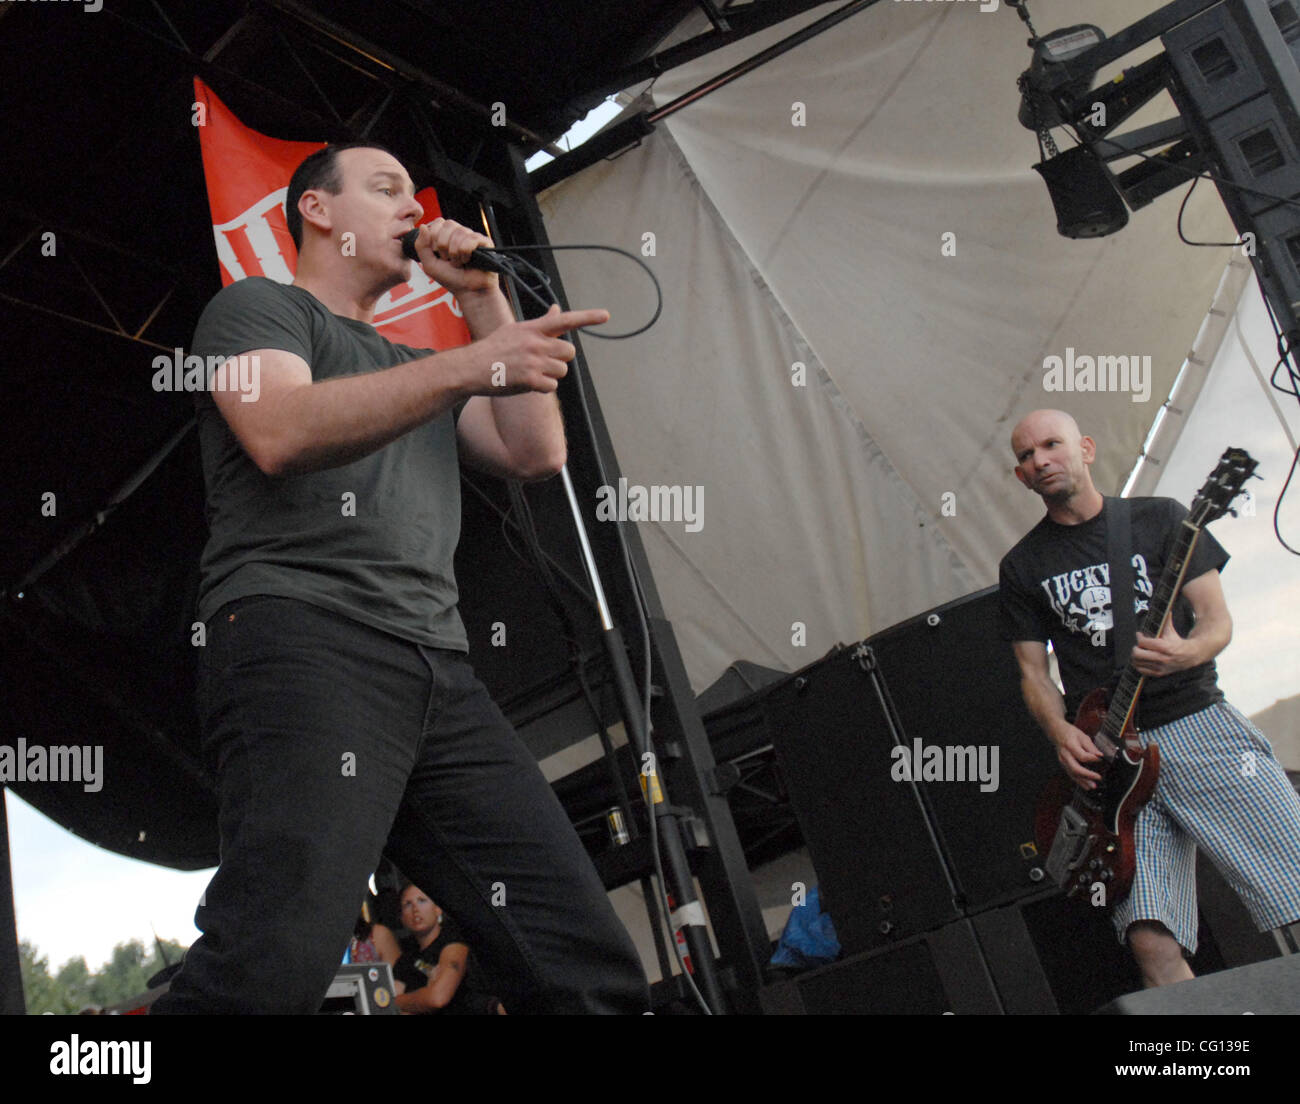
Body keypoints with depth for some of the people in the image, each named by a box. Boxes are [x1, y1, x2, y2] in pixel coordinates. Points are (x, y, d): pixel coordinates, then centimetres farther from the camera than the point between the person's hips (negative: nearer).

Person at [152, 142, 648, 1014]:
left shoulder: (417, 368, 35)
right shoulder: (259, 307, 15)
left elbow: (538, 452, 21)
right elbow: (280, 433, -7)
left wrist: (481, 298, 21)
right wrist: (470, 365, -16)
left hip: (439, 667, 7)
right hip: (302, 636, -6)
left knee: (592, 966, -8)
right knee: (281, 955, -28)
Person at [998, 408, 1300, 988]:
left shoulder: (1160, 518, 10)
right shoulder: (1022, 566, 13)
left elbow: (1217, 619, 5)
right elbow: (1033, 671, 13)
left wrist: (1186, 652, -18)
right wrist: (1062, 734, -7)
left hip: (1198, 720, 0)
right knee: (1151, 942, -14)